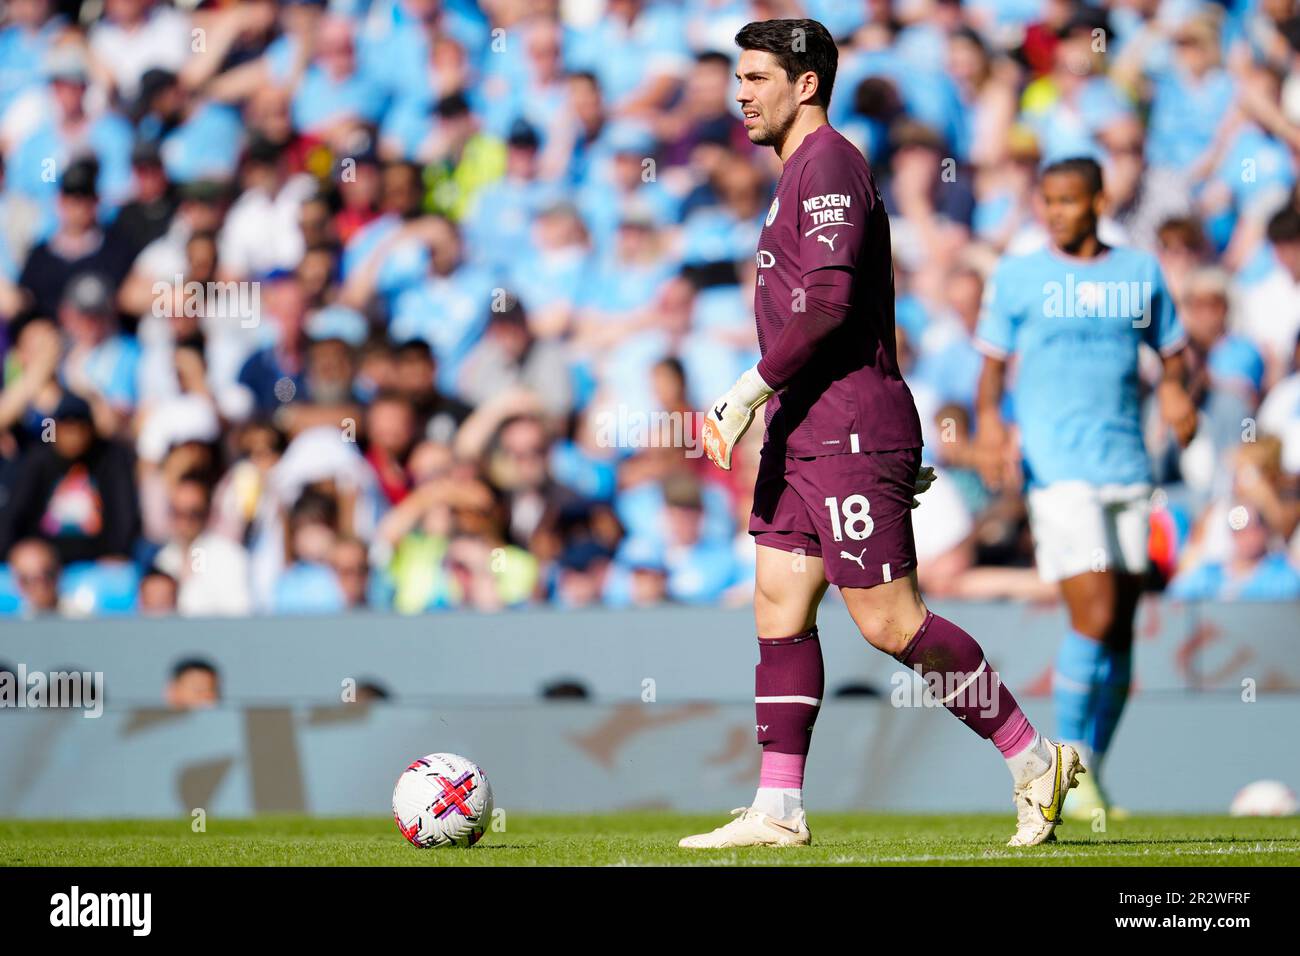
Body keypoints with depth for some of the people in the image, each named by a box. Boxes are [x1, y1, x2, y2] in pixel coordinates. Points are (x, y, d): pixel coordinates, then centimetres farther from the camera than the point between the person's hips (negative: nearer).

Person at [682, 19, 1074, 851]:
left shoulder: (828, 165, -11)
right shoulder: (804, 173, 20)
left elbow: (827, 304, -23)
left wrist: (750, 392, -20)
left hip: (850, 435, -10)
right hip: (805, 432, 10)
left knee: (889, 622, -9)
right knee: (779, 607, 4)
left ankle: (1035, 759, 1)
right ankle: (778, 811, 3)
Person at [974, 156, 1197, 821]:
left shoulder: (1140, 272, 11)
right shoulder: (1017, 278, 4)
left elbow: (1171, 349, 19)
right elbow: (993, 361, 6)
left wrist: (1175, 391, -3)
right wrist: (988, 417, -13)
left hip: (1128, 468, 4)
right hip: (1058, 469, -4)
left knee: (1120, 632, 5)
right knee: (1093, 619, -16)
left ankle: (1093, 771, 16)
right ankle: (1071, 763, -4)